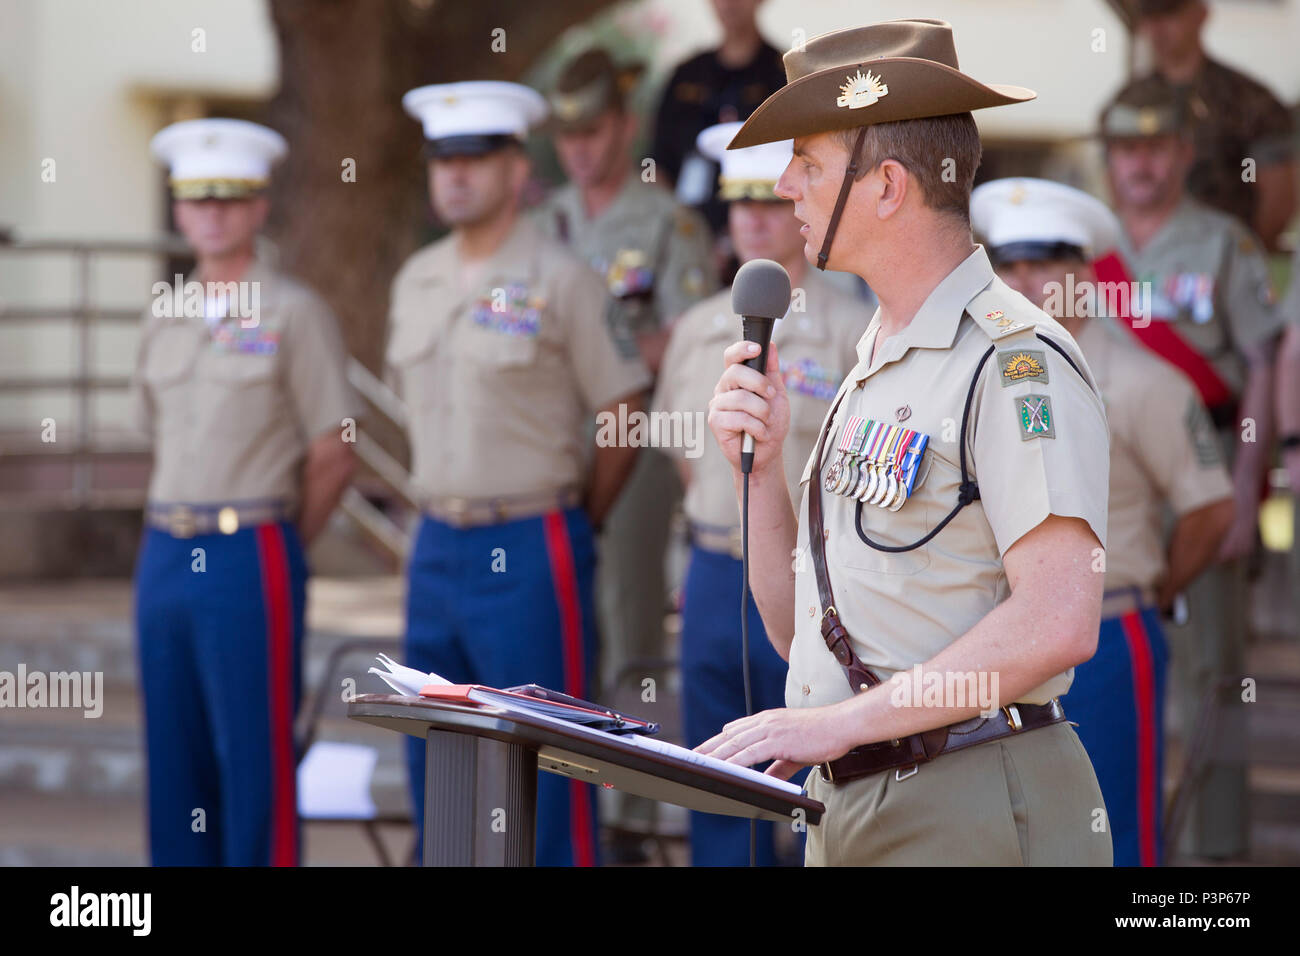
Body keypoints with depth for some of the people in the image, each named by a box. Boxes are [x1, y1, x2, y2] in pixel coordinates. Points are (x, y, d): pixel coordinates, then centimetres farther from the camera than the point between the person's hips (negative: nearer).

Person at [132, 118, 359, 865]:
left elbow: (333, 457, -5)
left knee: (256, 756, -4)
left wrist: (277, 546, 1)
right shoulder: (165, 314, 13)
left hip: (249, 554, -6)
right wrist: (173, 532, 13)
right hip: (165, 551, 6)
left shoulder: (295, 313, -4)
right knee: (174, 757, 8)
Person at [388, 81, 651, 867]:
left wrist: (579, 522, 3)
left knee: (547, 772, -4)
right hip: (438, 546, 7)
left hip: (530, 554, -6)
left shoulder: (561, 282, -9)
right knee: (436, 768, 11)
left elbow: (623, 418, -6)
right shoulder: (416, 283, 10)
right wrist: (450, 510, 16)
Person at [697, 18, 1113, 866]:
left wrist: (838, 722, -22)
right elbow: (799, 631, 19)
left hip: (973, 817, -8)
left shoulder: (1013, 359, -11)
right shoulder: (872, 373, 17)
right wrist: (760, 467, 4)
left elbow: (1060, 622, -23)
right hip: (847, 811, 8)